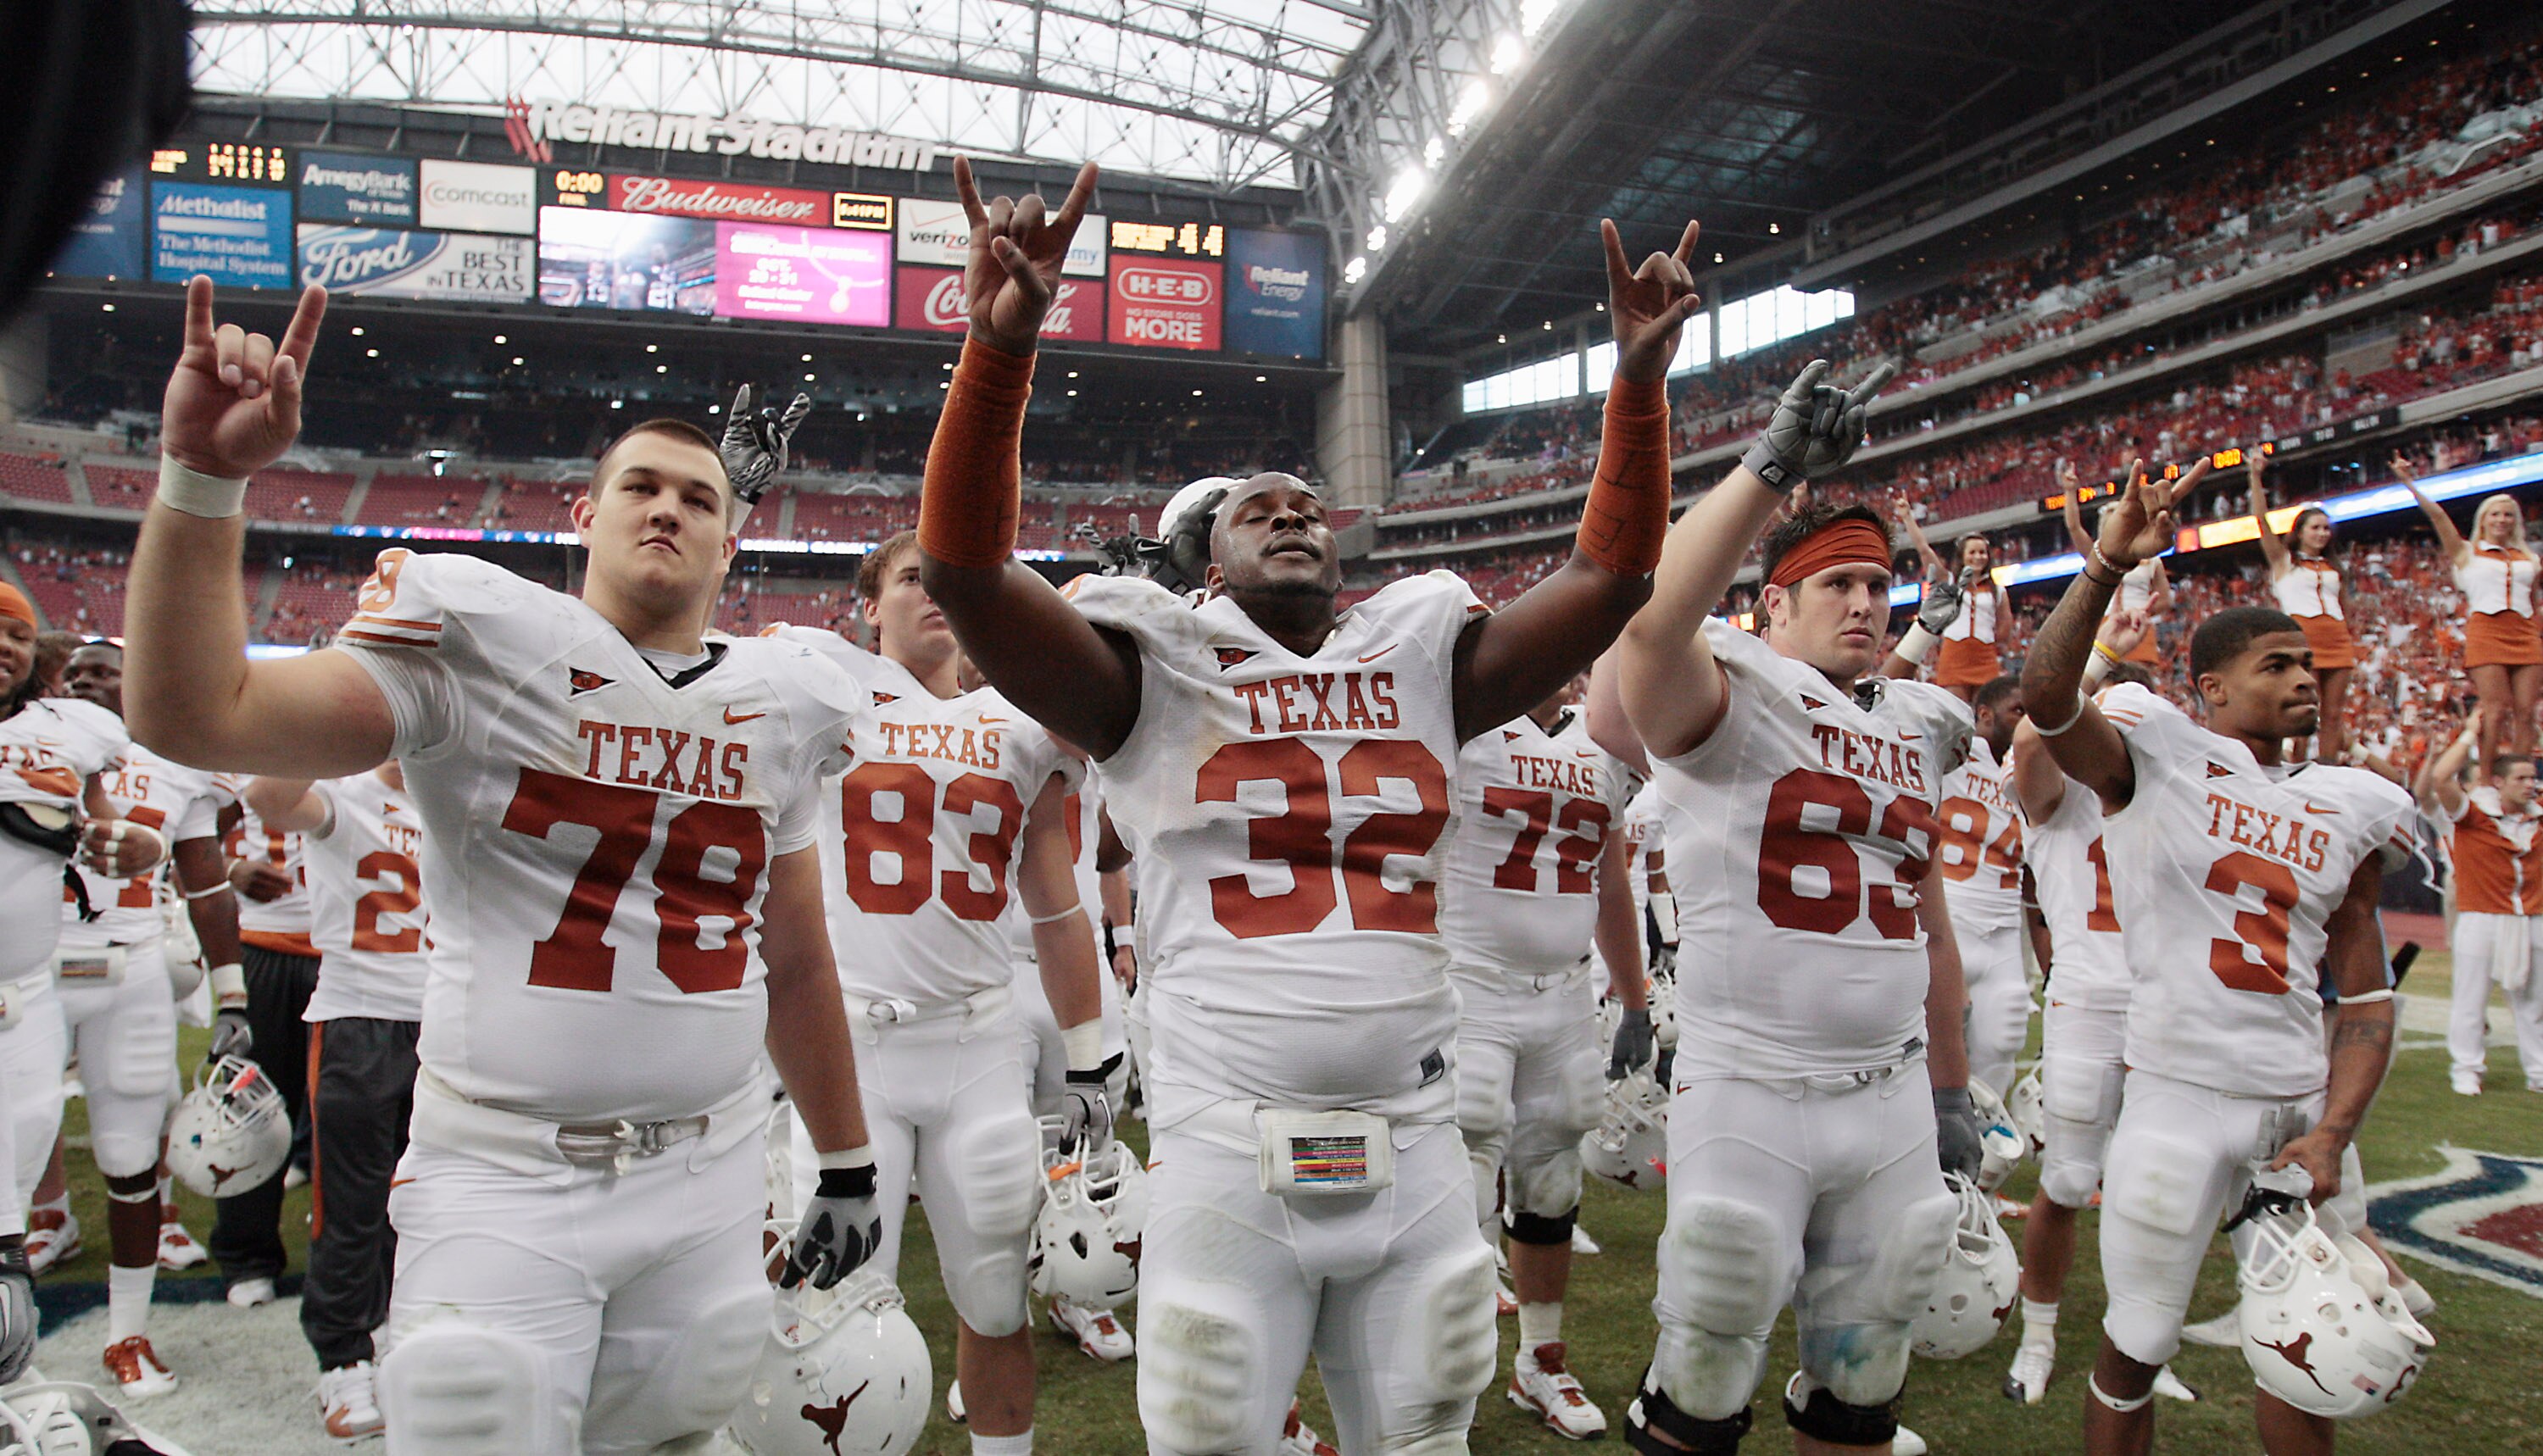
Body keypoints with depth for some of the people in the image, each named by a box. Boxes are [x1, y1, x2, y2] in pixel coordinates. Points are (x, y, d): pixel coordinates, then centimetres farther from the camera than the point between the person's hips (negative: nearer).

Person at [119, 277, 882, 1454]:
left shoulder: (776, 710, 7)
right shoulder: (478, 648, -5)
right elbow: (192, 718, -16)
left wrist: (848, 1166, 18)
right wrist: (203, 478, -24)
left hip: (710, 1185, 4)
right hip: (503, 1185, -3)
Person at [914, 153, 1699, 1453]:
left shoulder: (1422, 663, 9)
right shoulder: (1158, 676, 0)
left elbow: (1608, 575, 7)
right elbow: (962, 566, -11)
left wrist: (1640, 377, -3)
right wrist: (1001, 342, -23)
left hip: (1417, 1155, 4)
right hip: (1229, 1157, -3)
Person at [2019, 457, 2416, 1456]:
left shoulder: (2349, 810, 11)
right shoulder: (2156, 756, -3)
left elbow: (2365, 998, 11)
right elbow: (2045, 699, -25)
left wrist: (2333, 1134, -1)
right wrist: (2109, 565, -32)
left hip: (2303, 1107, 5)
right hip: (2181, 1100, -5)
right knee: (2135, 1354, 6)